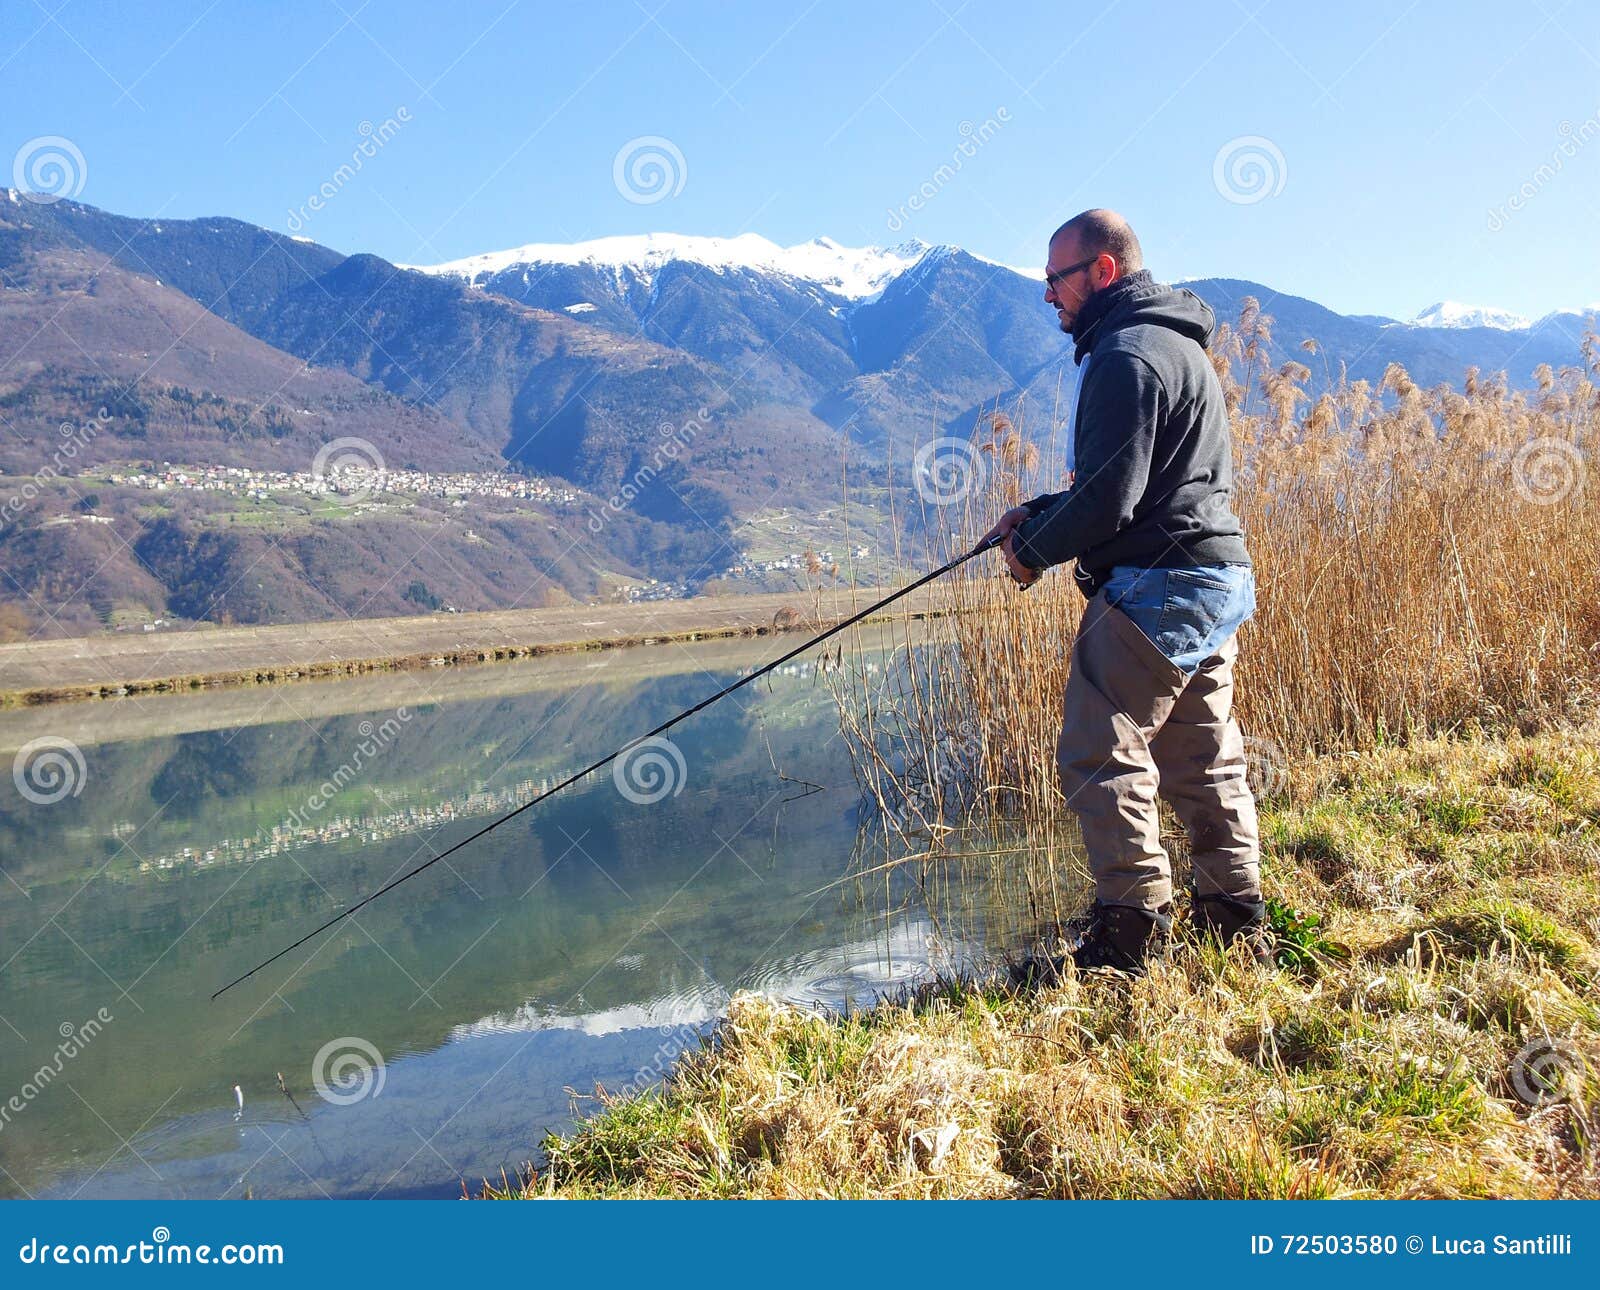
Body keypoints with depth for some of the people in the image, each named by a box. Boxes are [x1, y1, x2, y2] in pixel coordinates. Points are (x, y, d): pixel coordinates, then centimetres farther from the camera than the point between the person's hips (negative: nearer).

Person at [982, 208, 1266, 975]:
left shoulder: (1126, 356, -13)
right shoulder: (1175, 344, 22)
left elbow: (1111, 499, -19)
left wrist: (1036, 551, -4)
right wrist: (1039, 515, 15)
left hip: (1156, 587, -11)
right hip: (1216, 579, 11)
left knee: (1100, 753, -5)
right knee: (1202, 759, 14)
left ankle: (1133, 930, 0)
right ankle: (1237, 921, 21)